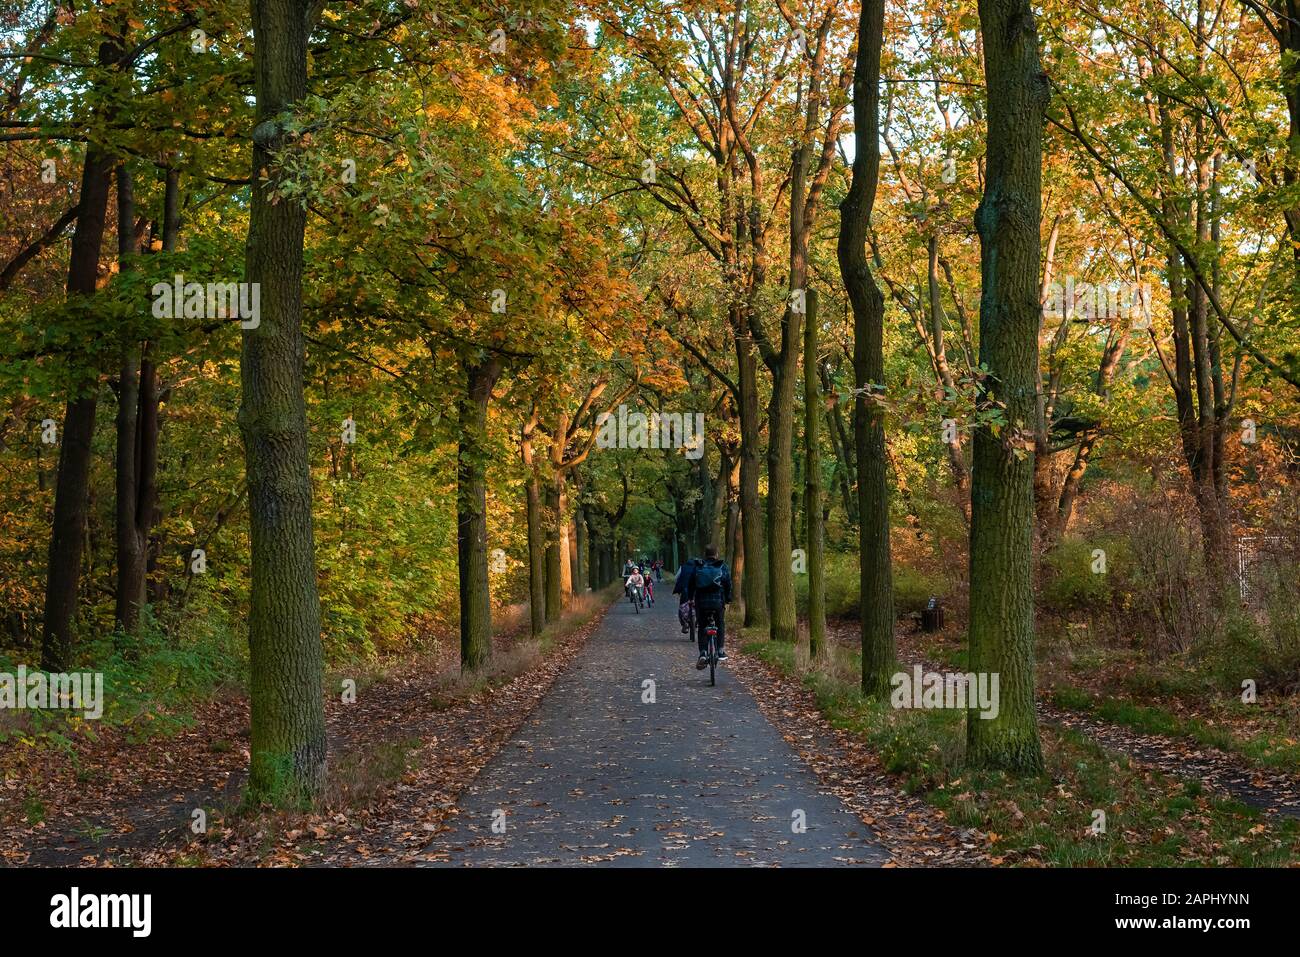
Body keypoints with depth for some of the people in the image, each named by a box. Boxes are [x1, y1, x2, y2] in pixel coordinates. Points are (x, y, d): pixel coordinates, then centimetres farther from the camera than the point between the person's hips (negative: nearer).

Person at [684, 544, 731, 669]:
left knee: (702, 627, 8)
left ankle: (703, 653, -7)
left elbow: (690, 584, 11)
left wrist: (690, 598, 23)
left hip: (701, 602, 1)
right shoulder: (722, 567, 3)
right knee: (720, 625, 17)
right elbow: (728, 585, 2)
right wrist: (728, 600, 12)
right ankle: (720, 651, 13)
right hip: (718, 601, -1)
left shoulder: (698, 567, 7)